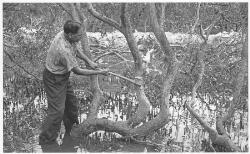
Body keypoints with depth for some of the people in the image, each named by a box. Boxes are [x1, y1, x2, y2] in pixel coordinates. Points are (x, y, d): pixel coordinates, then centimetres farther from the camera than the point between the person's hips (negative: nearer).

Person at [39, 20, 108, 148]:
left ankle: (71, 133, 40)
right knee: (57, 111, -7)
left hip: (63, 75, 10)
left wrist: (89, 61, 1)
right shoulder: (63, 50, -37)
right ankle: (46, 141, 8)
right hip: (54, 79, -10)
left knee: (71, 103, 21)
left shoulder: (67, 35, -11)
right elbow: (77, 71, -25)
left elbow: (76, 49, 11)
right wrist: (99, 72, -18)